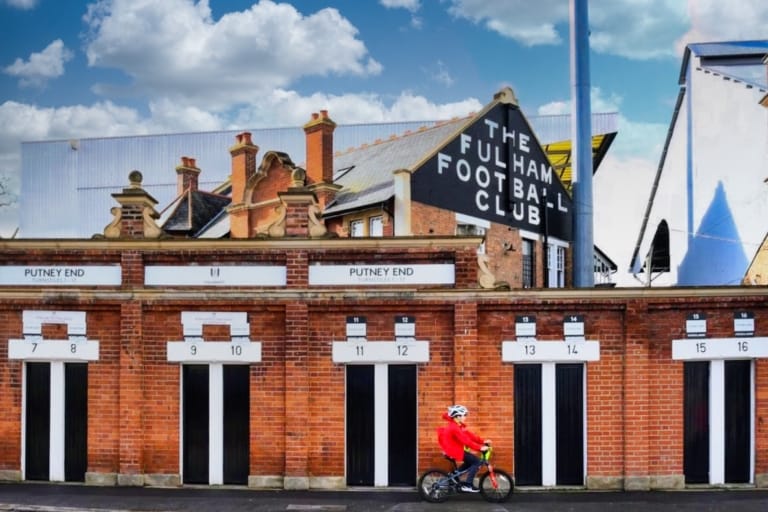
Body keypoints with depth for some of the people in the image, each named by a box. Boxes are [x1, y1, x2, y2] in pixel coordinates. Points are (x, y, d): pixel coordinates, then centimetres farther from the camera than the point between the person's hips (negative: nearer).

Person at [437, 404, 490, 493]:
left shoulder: (459, 426, 10)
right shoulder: (454, 428, -23)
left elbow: (470, 435, 7)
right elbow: (466, 440, -29)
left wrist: (483, 441, -1)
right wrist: (480, 448, -31)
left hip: (455, 450, 10)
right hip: (454, 451, -10)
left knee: (470, 462, 22)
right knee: (476, 461, -10)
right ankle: (467, 485, -9)